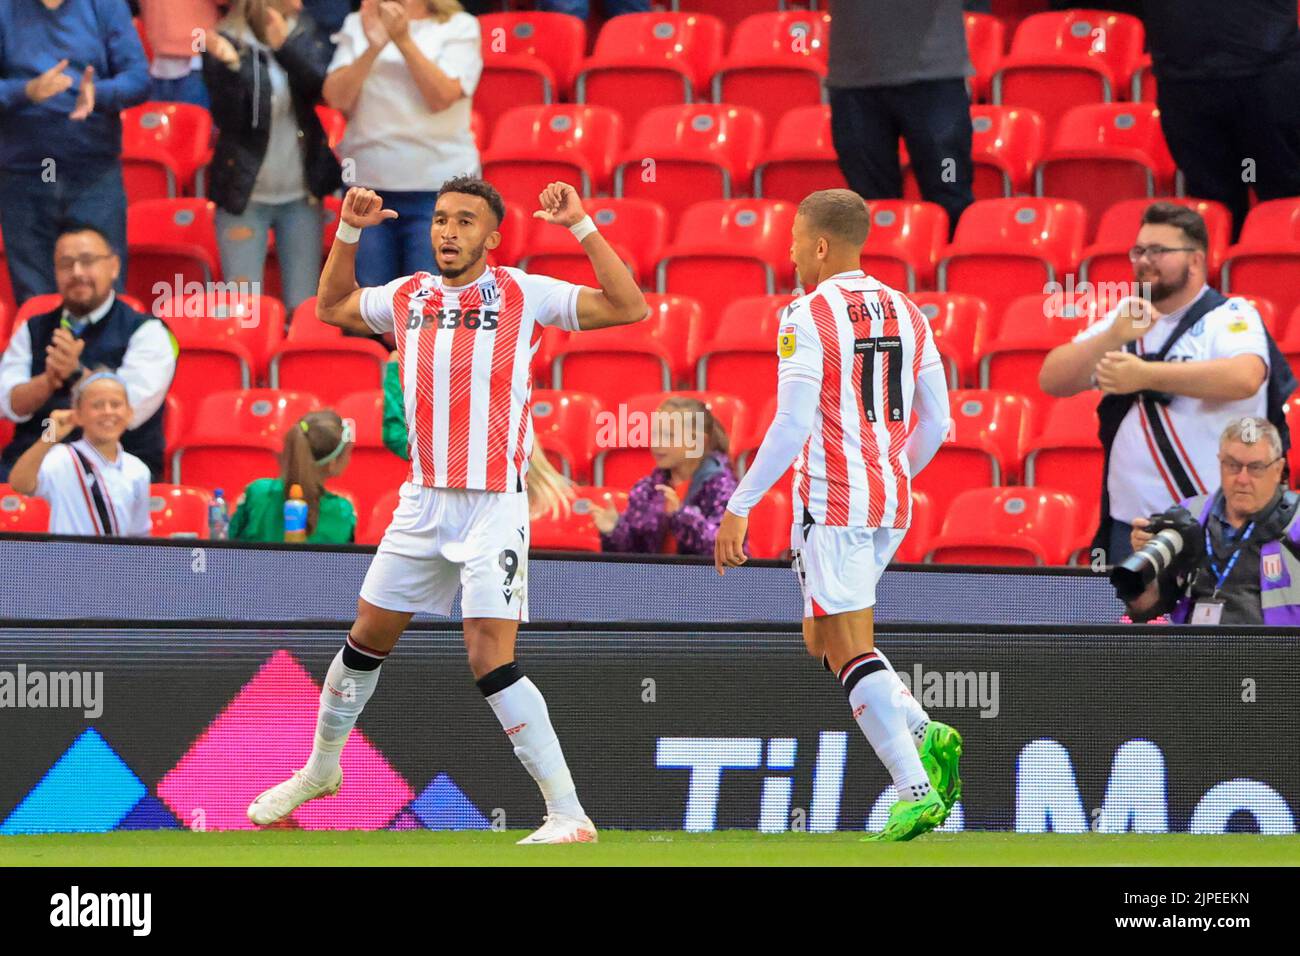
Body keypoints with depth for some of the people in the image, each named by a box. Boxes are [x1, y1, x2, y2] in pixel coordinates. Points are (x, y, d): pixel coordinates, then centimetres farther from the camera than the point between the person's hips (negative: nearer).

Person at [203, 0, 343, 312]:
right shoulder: (226, 43, -8)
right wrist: (229, 67, -30)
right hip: (244, 194, -3)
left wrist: (284, 45, -30)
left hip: (301, 194, 3)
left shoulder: (304, 33, 3)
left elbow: (321, 84, -14)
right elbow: (228, 121, -14)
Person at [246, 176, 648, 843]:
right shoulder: (407, 296, 8)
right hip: (423, 500, 5)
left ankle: (568, 813, -13)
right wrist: (349, 232, 14)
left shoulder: (523, 295, -6)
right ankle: (322, 768, 39)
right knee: (367, 639, 16)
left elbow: (628, 307, -14)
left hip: (494, 506, -5)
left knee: (491, 661, -16)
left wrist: (580, 226, -19)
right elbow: (331, 306, 27)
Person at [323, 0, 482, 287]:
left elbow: (442, 97, -9)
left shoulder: (460, 27, 2)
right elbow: (336, 97, -1)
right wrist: (373, 47, -15)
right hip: (368, 185, 3)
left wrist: (404, 40, -16)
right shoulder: (358, 25, 10)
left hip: (436, 187, -3)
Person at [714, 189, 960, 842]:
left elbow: (792, 426, -17)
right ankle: (926, 734, 0)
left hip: (831, 500, -7)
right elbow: (936, 422, 14)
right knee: (822, 636, 19)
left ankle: (914, 789, -16)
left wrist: (739, 506, -13)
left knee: (850, 648, -5)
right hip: (891, 504, 7)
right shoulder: (907, 314, 12)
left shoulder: (808, 316, -10)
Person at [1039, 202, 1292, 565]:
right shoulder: (1123, 317, 16)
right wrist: (1113, 337, -9)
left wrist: (1146, 375, -25)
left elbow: (1244, 378, -25)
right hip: (1128, 525, 6)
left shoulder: (1229, 317, -3)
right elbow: (1052, 381, 8)